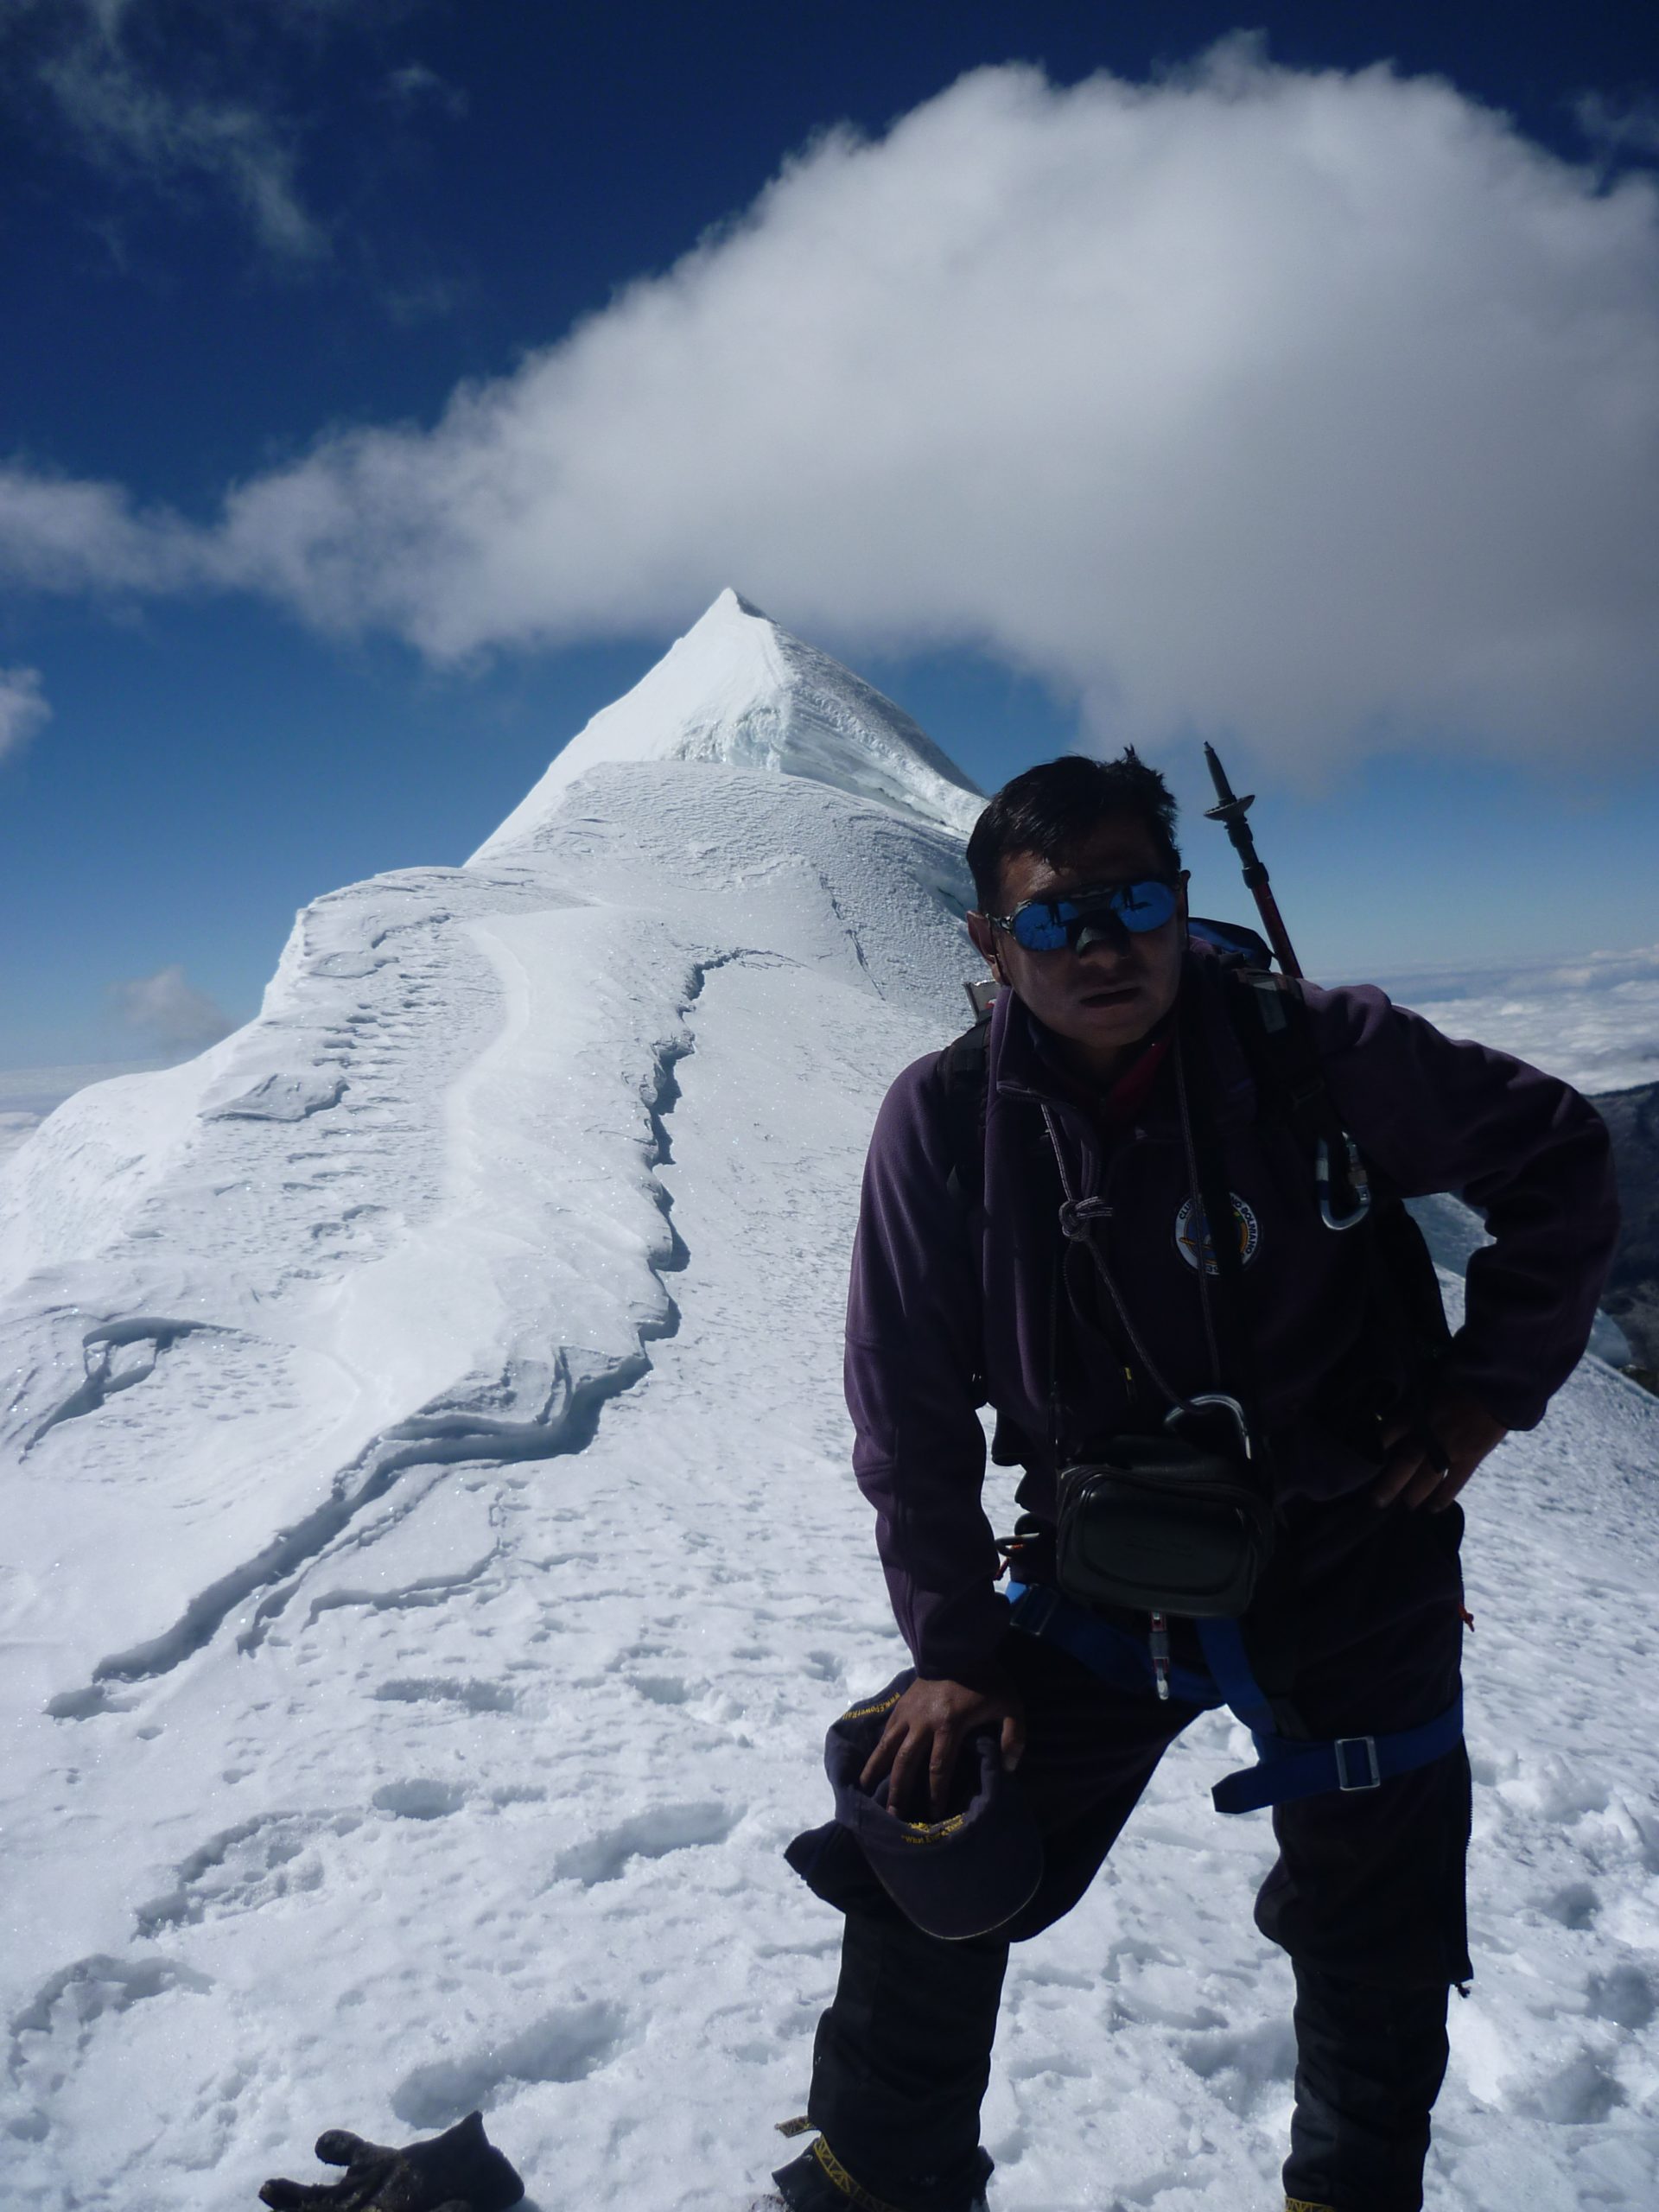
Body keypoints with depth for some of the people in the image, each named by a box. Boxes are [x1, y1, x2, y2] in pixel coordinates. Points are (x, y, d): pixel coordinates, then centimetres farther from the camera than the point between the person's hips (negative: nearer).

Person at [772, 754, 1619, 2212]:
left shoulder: (1326, 1054, -17)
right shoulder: (943, 1120, -14)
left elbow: (1557, 1157, -1)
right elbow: (913, 1409, -7)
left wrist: (1494, 1379, -6)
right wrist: (953, 1644, -6)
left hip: (1350, 1579, 0)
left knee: (1380, 1956, 17)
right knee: (927, 1880, 5)